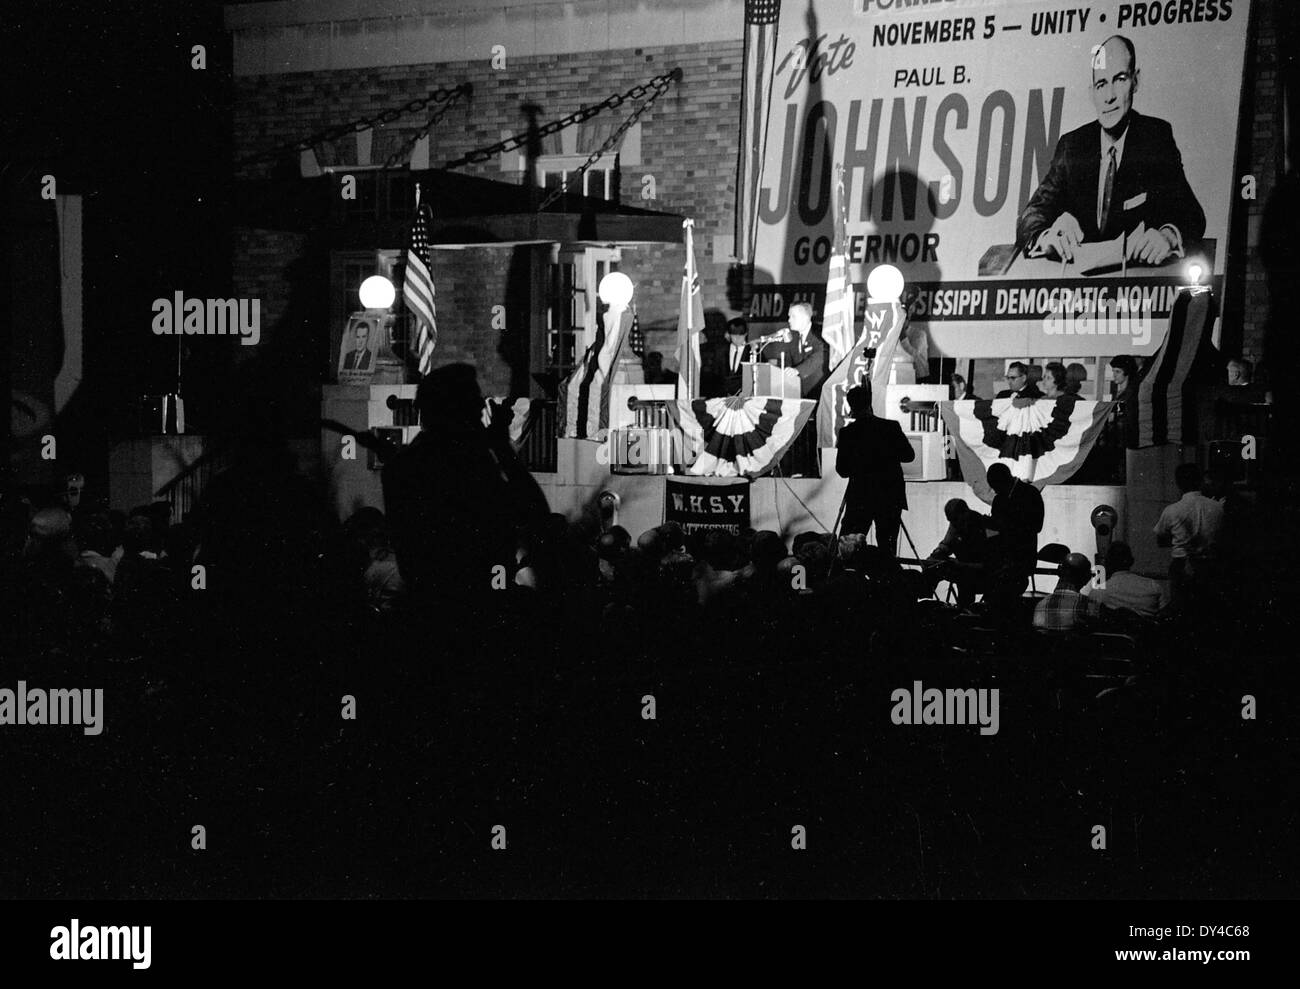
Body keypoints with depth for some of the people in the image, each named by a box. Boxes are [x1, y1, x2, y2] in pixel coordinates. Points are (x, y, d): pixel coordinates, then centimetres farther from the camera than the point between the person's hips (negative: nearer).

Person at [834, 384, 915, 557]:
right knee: (887, 546, 8)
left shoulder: (847, 432, -6)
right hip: (891, 497, 2)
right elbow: (909, 455, 7)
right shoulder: (891, 427, -3)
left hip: (859, 499, -2)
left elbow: (842, 471, -3)